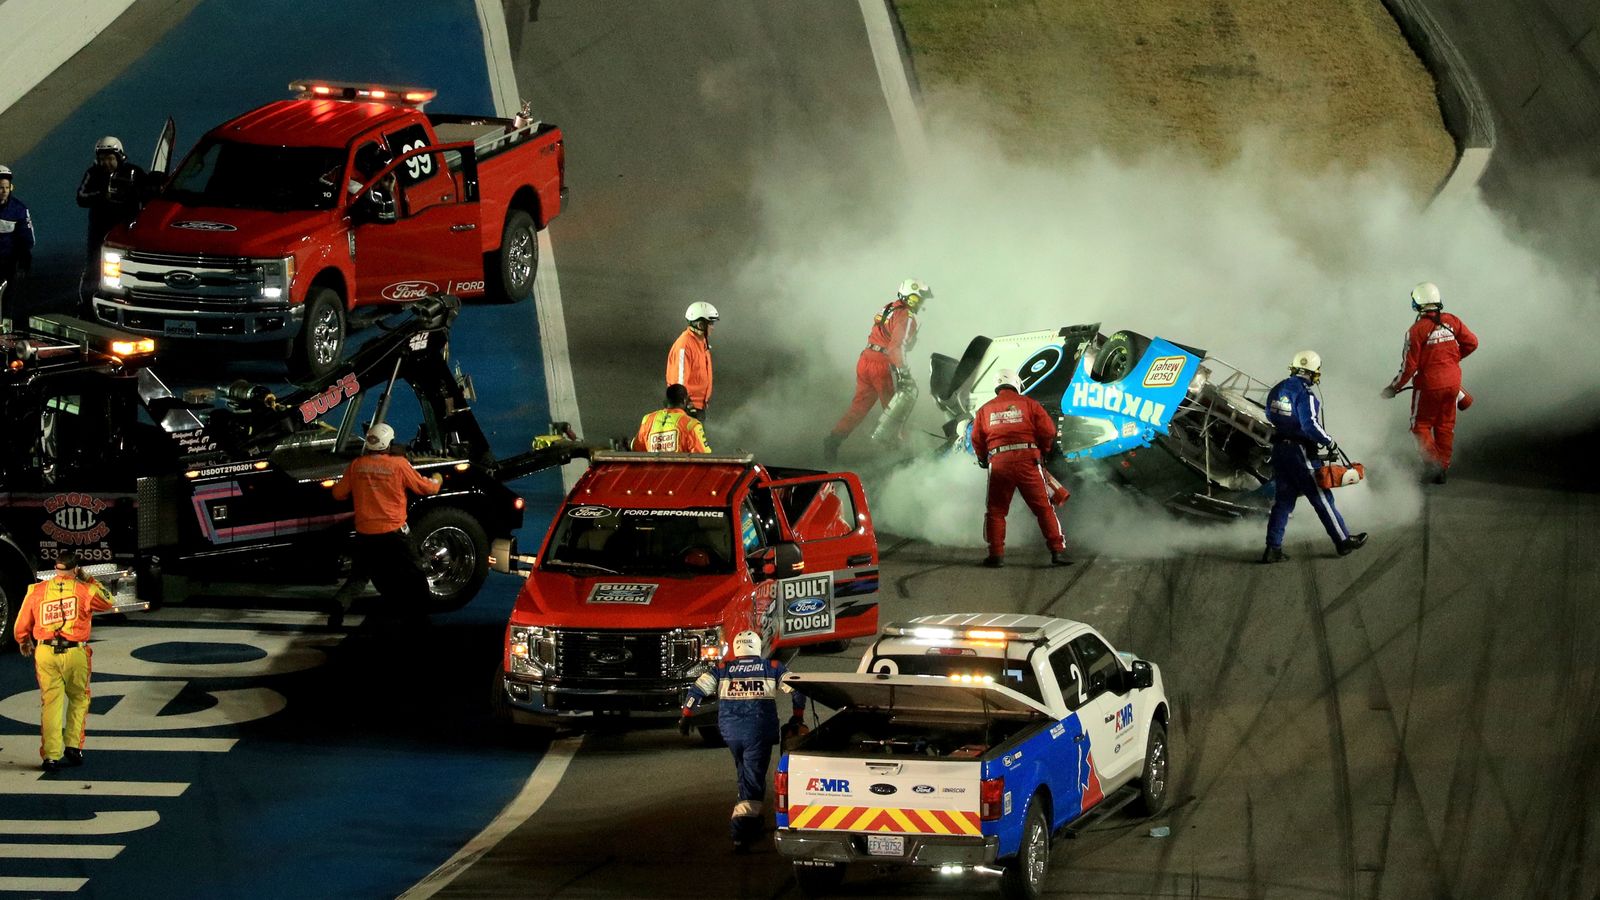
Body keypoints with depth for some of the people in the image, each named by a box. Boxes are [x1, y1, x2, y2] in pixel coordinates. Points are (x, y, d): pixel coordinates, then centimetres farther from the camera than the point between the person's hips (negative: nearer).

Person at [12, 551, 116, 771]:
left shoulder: (37, 591, 3)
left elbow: (22, 625, 11)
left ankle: (51, 755, 1)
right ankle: (73, 745, 10)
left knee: (51, 703, 4)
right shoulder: (84, 591, -1)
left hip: (45, 653, 1)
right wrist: (90, 581, 27)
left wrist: (24, 643, 31)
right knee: (78, 700, 17)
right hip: (75, 653, -1)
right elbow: (107, 602, 18)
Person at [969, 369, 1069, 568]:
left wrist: (985, 460, 27)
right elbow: (1048, 430, 1)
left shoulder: (984, 410, 13)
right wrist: (1043, 450, 18)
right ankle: (1058, 551, -1)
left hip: (998, 462, 1)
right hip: (1027, 459, -1)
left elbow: (977, 441, 11)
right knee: (1043, 508, 3)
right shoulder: (1028, 404, 7)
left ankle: (996, 554, 6)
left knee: (995, 511, 12)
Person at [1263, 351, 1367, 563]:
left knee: (1283, 501, 12)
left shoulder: (1276, 391, 6)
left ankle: (1273, 548, 6)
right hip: (1301, 453, -7)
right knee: (1322, 499, 4)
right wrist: (1329, 443, -14)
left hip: (1279, 450, 7)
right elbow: (1310, 425, -24)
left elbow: (1271, 417, 17)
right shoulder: (1304, 394, -18)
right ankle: (1344, 541, 15)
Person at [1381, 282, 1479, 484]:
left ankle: (1432, 463, -11)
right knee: (1445, 426, 16)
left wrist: (1393, 388, -1)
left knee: (1421, 425, 9)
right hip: (1452, 382, 5)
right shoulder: (1452, 321, -3)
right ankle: (1443, 468, 19)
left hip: (1429, 384, -4)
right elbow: (1471, 342, 1)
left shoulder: (1417, 330, -16)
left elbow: (1409, 366, -14)